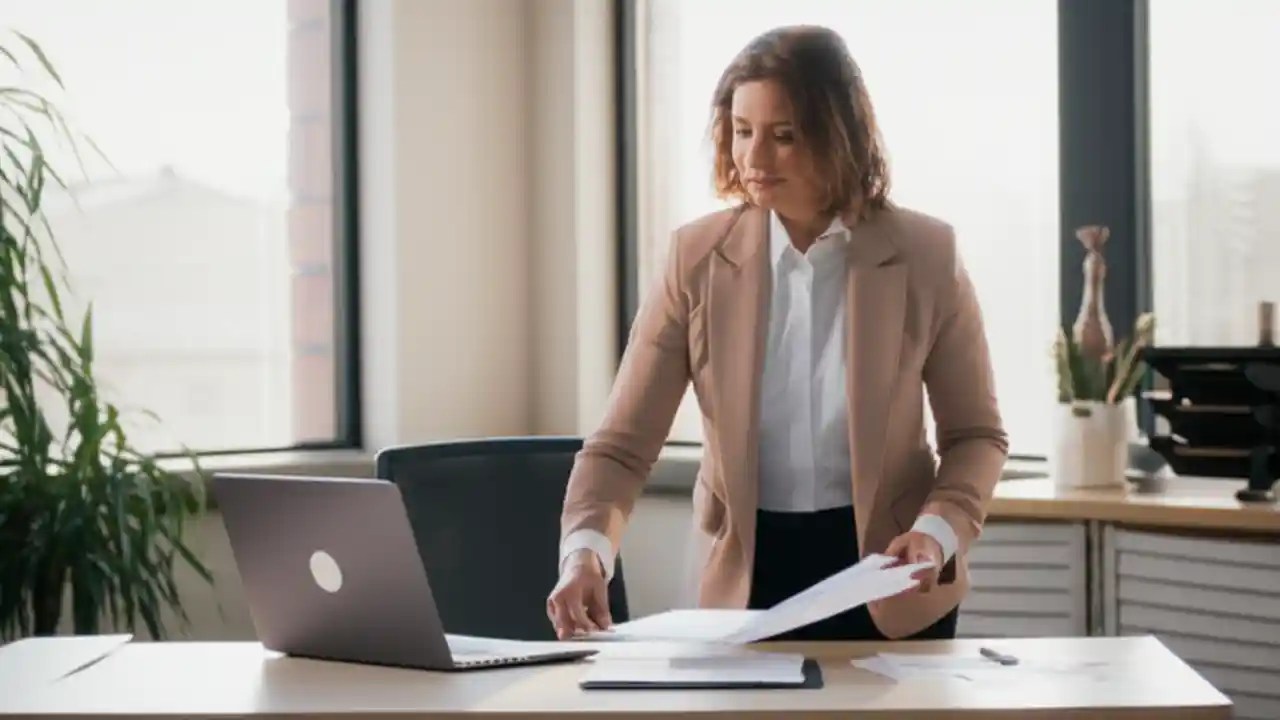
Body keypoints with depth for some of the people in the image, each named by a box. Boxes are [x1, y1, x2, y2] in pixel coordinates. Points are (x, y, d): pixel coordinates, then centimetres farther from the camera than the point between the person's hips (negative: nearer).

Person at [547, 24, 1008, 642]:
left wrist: (938, 533, -18)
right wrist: (586, 552, -28)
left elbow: (977, 434, 0)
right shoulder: (698, 257, -8)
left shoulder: (925, 254, -9)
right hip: (751, 578, 1)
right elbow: (622, 443, -10)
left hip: (891, 591, 0)